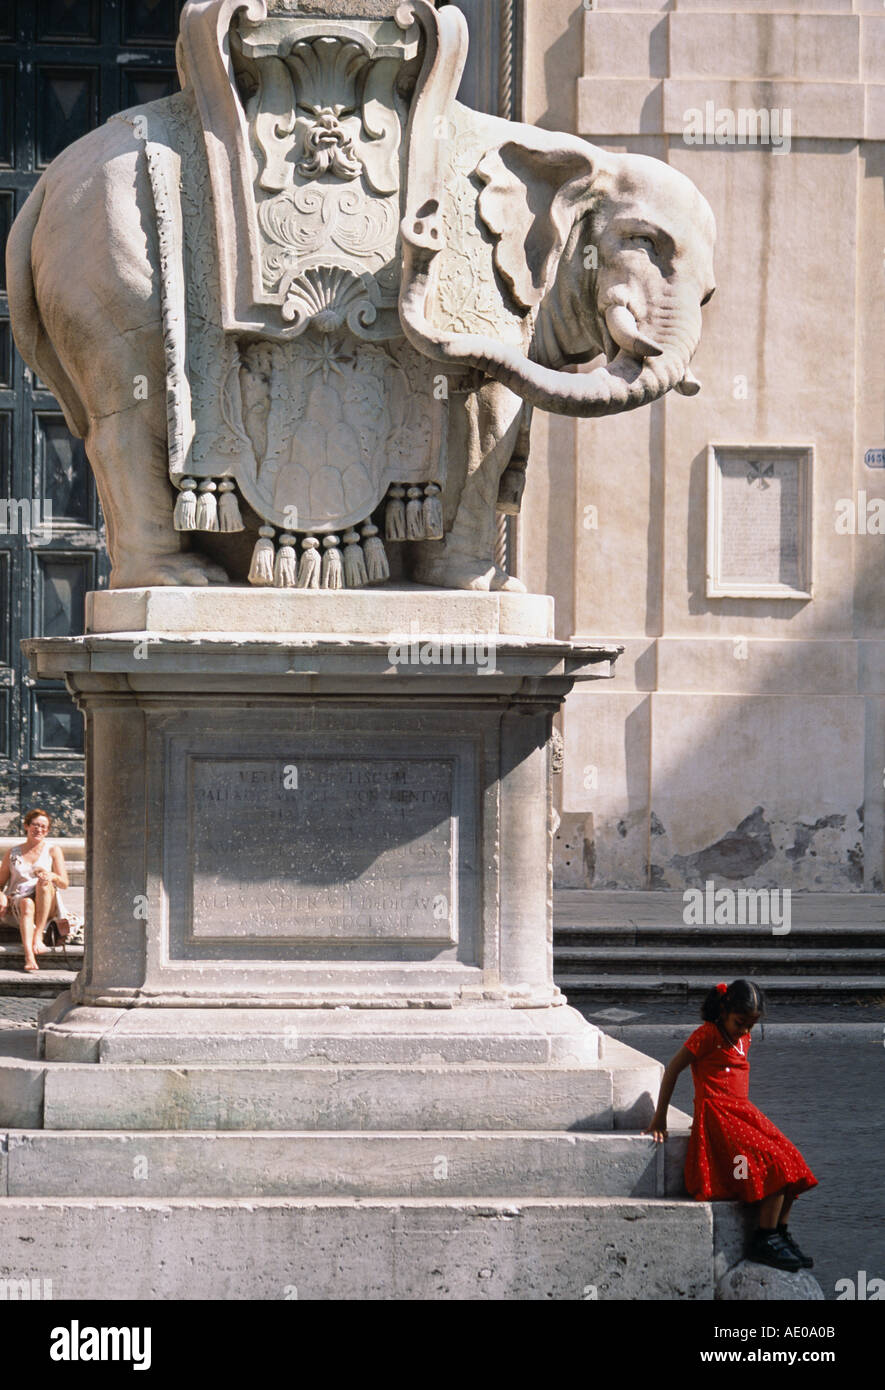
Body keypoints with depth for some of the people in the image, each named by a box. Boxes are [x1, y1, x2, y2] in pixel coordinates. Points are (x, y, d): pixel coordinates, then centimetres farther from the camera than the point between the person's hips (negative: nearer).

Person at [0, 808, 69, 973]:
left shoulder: (53, 851, 14)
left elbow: (64, 883, 4)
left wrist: (53, 876, -20)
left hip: (47, 908, 0)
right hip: (17, 903, 0)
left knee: (43, 882, -33)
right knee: (27, 904, -38)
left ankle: (38, 936, -41)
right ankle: (29, 956, -62)